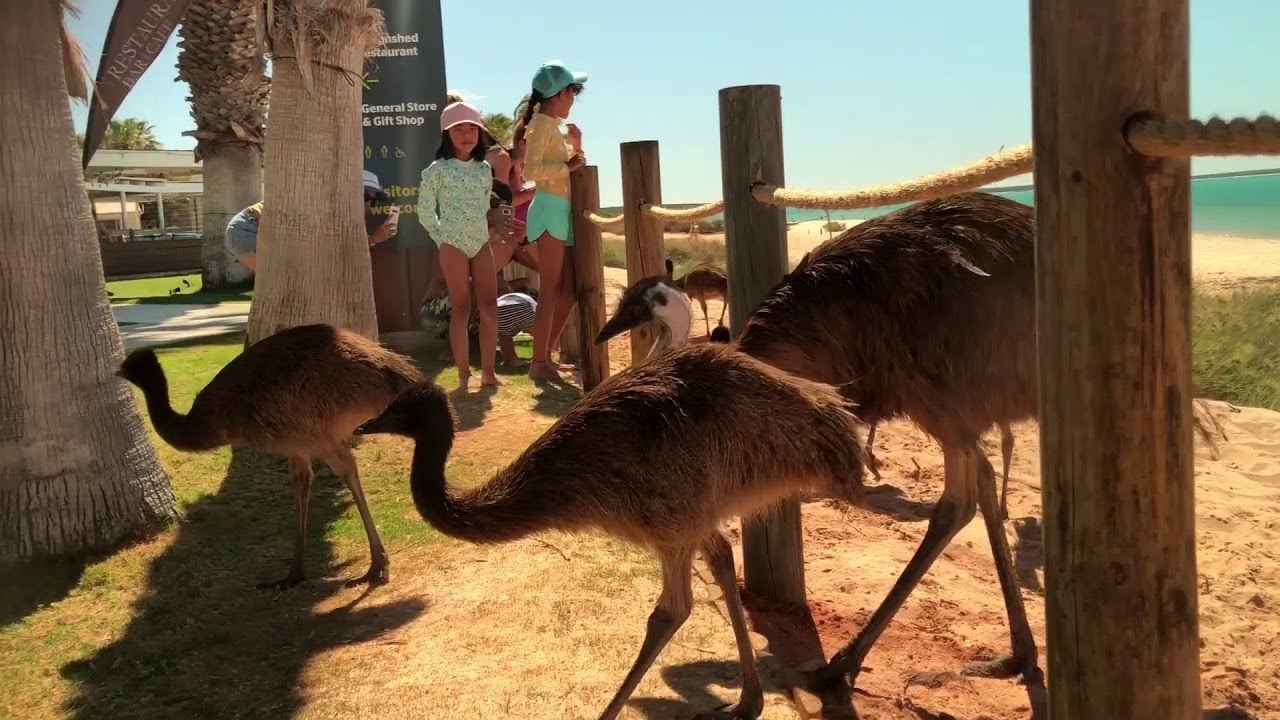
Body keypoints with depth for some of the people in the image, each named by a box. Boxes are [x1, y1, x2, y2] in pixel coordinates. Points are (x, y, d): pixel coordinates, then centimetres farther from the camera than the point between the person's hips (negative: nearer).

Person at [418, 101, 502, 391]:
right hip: (453, 245, -5)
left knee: (489, 306, 1)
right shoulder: (437, 170, -6)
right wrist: (441, 237, -1)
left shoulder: (484, 169, 9)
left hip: (481, 243, 5)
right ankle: (464, 375, 2)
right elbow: (425, 210, -3)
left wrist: (480, 230, 12)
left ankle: (488, 371, 8)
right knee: (462, 309, -3)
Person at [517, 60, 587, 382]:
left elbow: (570, 170, 26)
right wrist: (568, 166, -16)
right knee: (552, 291, -9)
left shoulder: (552, 126, 19)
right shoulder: (541, 124, -7)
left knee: (569, 290, 9)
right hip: (550, 211, -9)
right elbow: (532, 170, -21)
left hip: (563, 213, 9)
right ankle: (539, 363, -5)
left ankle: (545, 355, 17)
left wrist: (576, 149, 11)